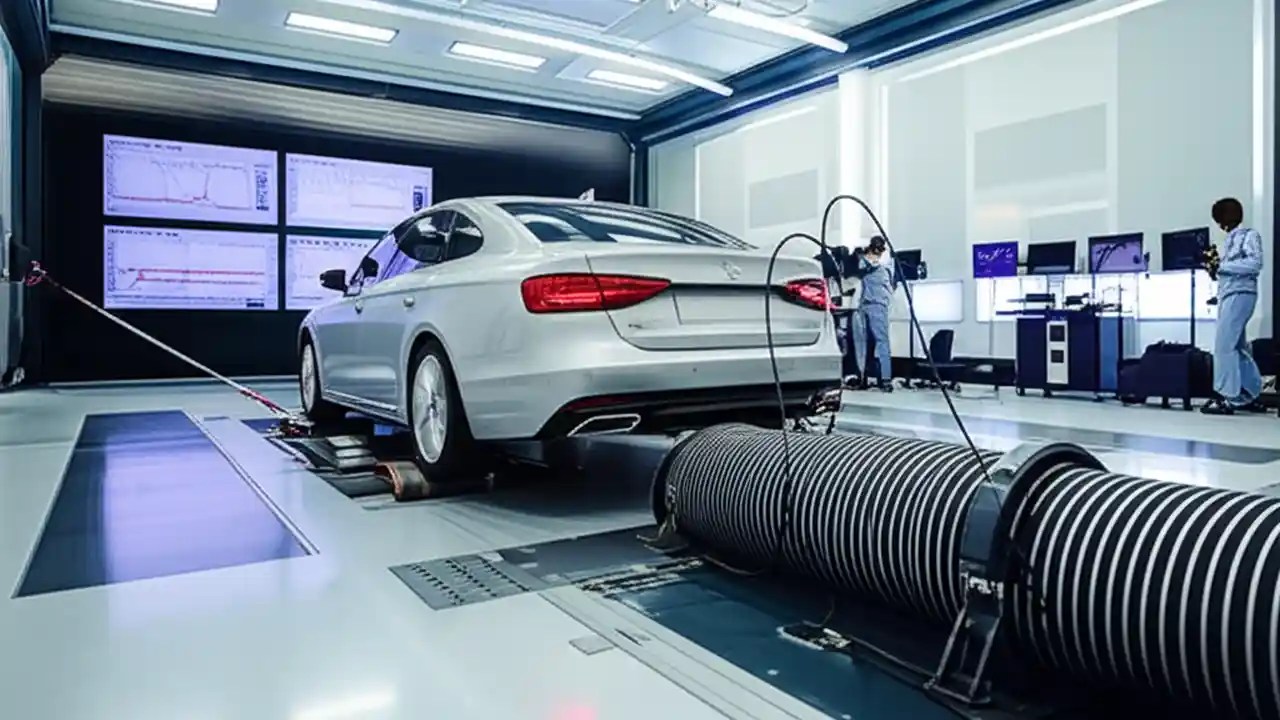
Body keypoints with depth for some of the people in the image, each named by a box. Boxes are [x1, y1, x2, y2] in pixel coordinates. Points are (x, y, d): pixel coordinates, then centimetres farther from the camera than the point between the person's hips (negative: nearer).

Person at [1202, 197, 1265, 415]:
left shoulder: (1250, 235, -2)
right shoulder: (1229, 240, 21)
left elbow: (1255, 263, -15)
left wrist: (1222, 266, -16)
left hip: (1240, 294, -9)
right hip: (1226, 295, 9)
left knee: (1224, 345, -15)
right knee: (1238, 347, 9)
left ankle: (1227, 398, -14)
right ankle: (1251, 395, 15)